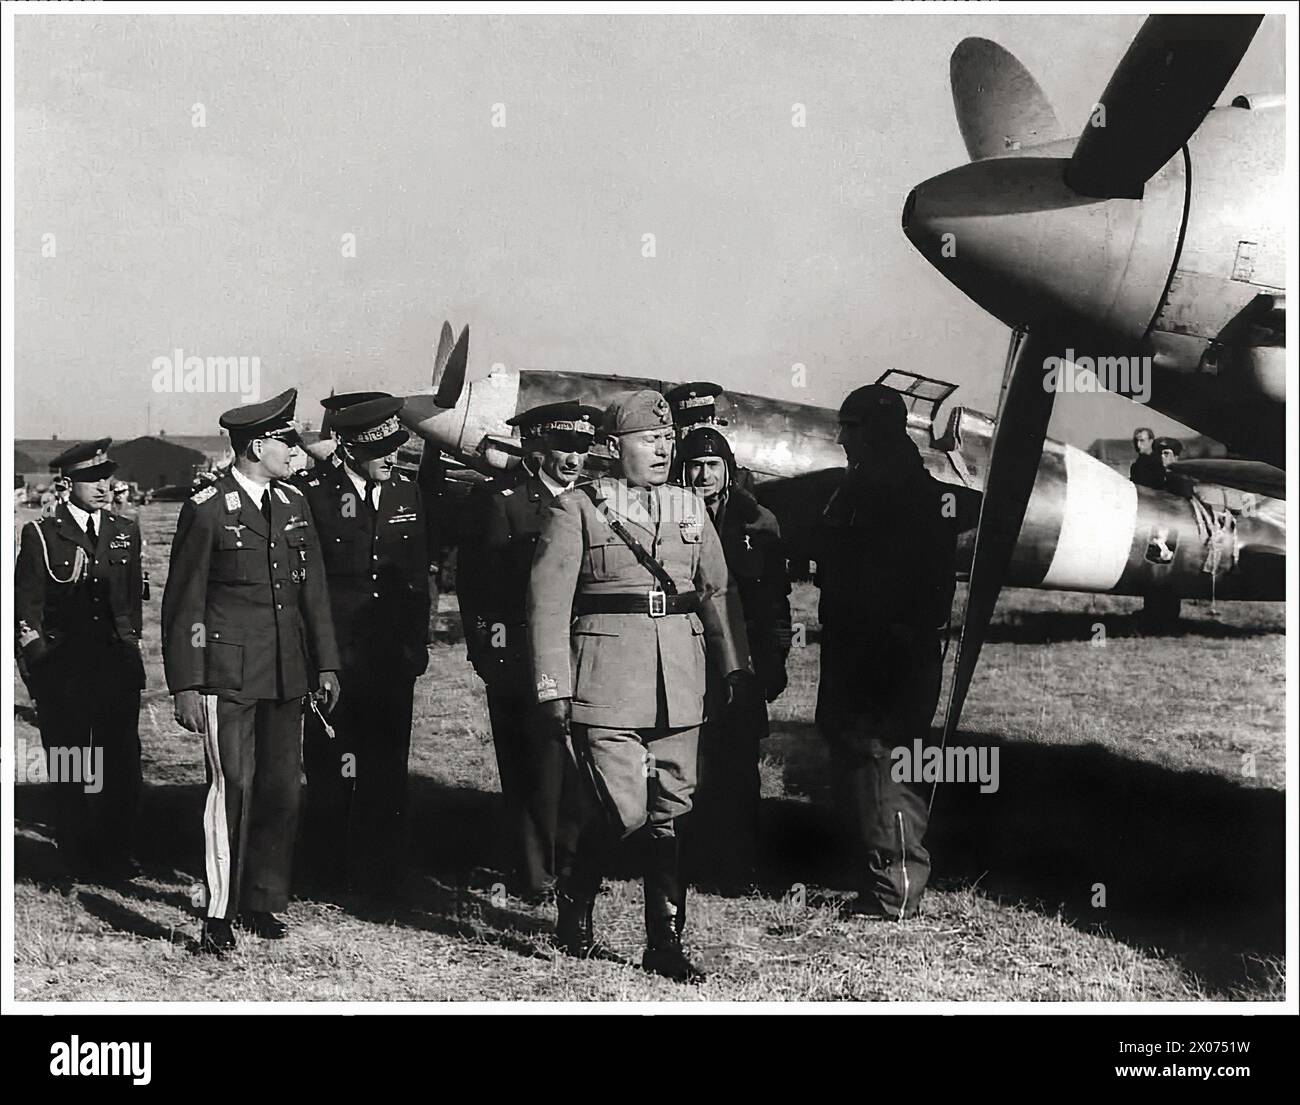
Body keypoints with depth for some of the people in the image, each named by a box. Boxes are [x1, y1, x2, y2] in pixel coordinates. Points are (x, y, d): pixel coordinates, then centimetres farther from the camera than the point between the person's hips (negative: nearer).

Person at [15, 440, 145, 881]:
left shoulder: (126, 532, 11)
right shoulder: (41, 535, -1)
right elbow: (26, 608, -1)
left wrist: (129, 640, 12)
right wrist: (37, 657, -5)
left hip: (118, 665, 3)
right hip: (64, 670, -3)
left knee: (123, 762, 1)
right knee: (69, 766, 3)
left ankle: (116, 853, 14)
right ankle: (77, 857, 15)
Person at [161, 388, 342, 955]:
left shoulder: (294, 502, 12)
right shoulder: (207, 508, -6)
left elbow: (313, 589, 17)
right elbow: (183, 602, -4)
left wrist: (325, 664, 13)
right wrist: (185, 685, -8)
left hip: (287, 673, 6)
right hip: (228, 671, -6)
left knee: (282, 789, 7)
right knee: (233, 786, -10)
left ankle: (262, 901, 19)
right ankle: (219, 913, -3)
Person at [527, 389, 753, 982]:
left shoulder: (690, 507, 14)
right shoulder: (576, 509, -1)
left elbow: (718, 592, 17)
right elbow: (548, 603, -4)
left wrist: (737, 667, 8)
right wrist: (553, 688, -9)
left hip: (679, 684, 5)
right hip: (606, 681, -5)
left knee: (671, 812, 5)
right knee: (622, 809, -10)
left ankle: (665, 943, 13)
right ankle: (574, 900, 18)